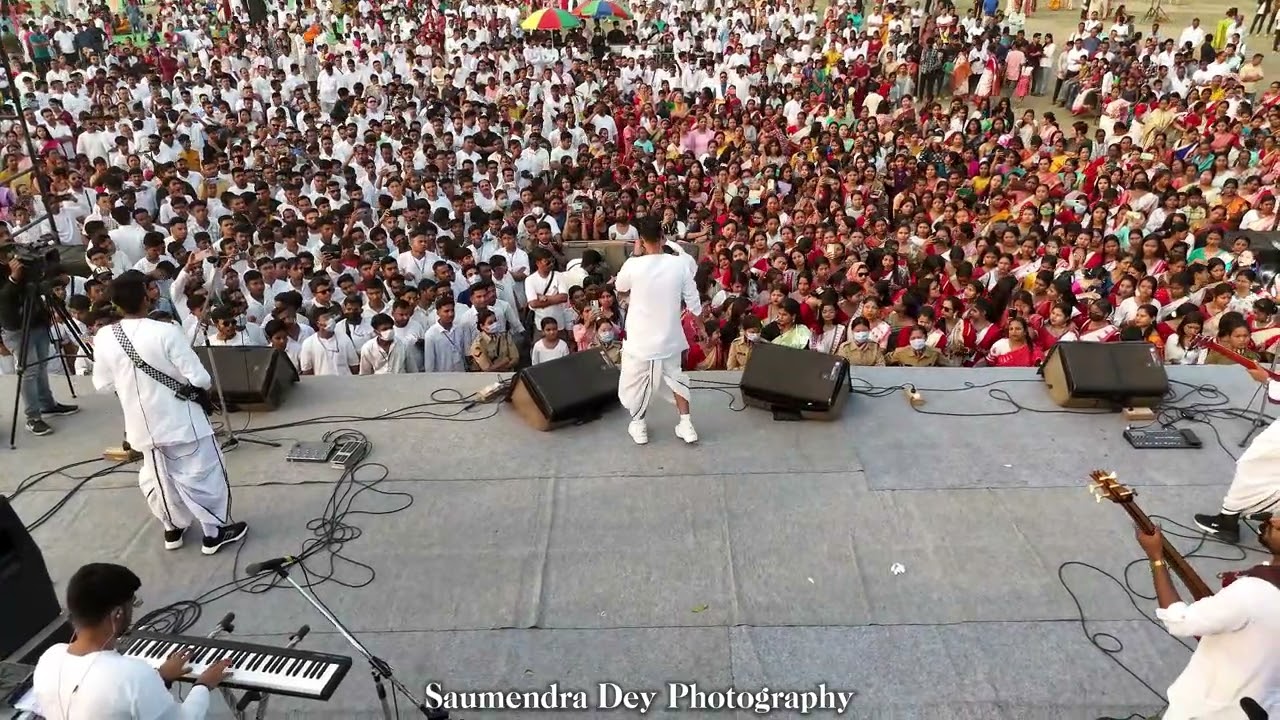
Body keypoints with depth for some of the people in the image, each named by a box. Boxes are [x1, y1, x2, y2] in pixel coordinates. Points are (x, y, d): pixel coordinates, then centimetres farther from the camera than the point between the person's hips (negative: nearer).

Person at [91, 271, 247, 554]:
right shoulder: (166, 332, -22)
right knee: (203, 475, 10)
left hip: (143, 424, 5)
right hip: (181, 420, -5)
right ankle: (215, 532, 21)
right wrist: (205, 383, 2)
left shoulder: (103, 337, -7)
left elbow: (103, 385, 3)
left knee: (157, 478, 24)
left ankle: (173, 528, 38)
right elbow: (199, 379, -20)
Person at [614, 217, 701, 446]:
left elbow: (620, 287, 4)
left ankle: (639, 426, 29)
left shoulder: (634, 265, -18)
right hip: (670, 336, 3)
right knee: (676, 377, 23)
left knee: (636, 381, 18)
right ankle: (686, 424, 23)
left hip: (641, 338, -3)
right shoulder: (680, 264, -12)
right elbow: (693, 301, -3)